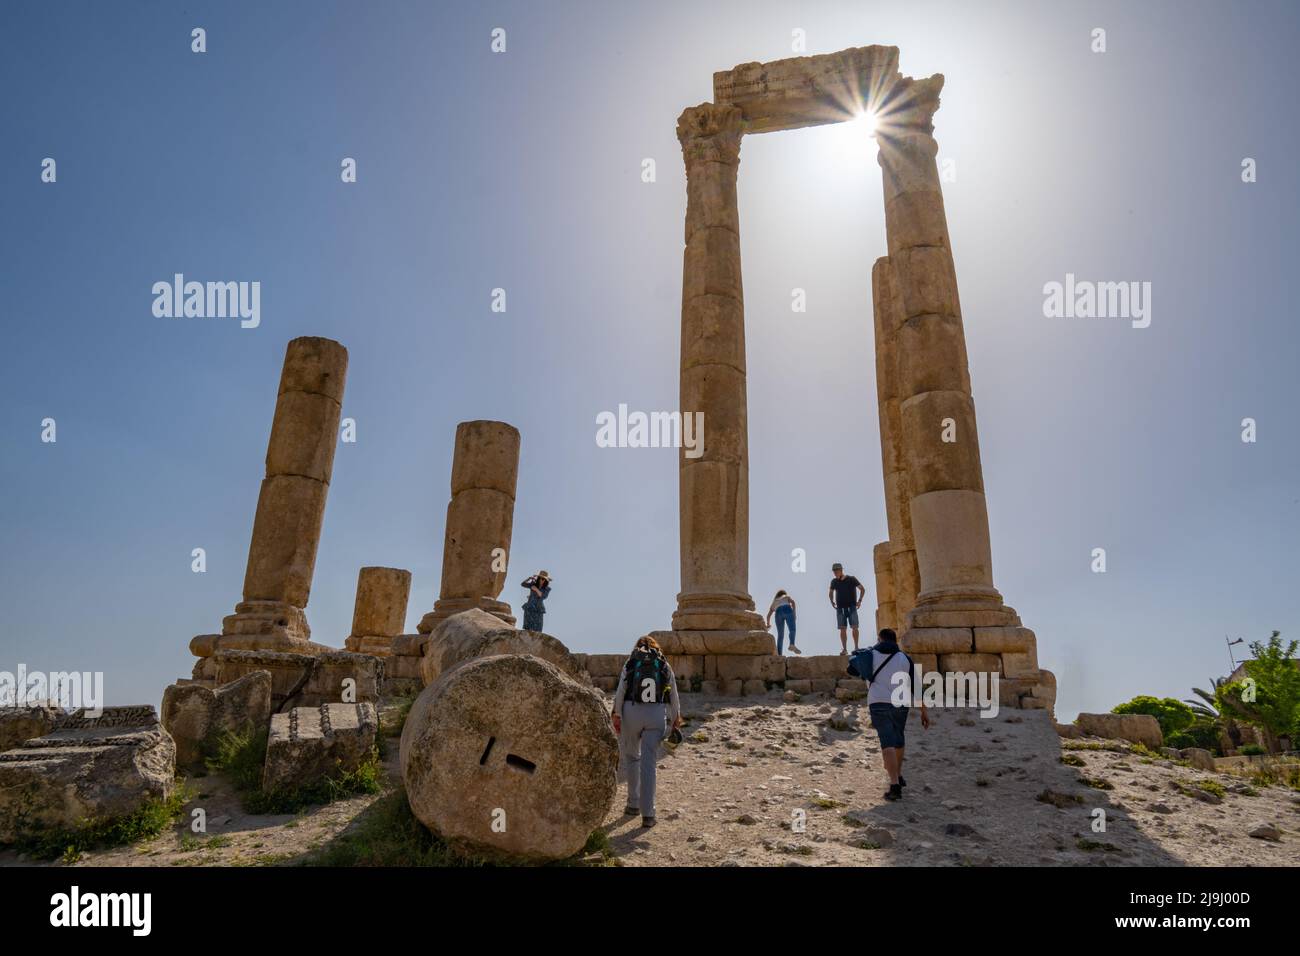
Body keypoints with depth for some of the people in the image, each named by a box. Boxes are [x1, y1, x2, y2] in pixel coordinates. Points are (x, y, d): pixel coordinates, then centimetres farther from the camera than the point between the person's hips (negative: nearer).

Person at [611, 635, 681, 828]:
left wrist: (616, 714, -3)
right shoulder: (664, 664, 13)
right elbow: (674, 694, 14)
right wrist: (675, 718, 24)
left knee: (631, 756, 19)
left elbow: (620, 690, -1)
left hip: (631, 711, 0)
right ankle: (648, 814, -4)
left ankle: (633, 803, 25)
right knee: (648, 763, 1)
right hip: (657, 714, 0)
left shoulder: (630, 663, 9)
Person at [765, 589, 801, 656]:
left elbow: (768, 615, 30)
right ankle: (792, 645, -34)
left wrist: (768, 624, 43)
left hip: (778, 612, 2)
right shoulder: (787, 597, 34)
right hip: (787, 609, -2)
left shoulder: (774, 601, 38)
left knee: (780, 634, 6)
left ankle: (779, 653, -6)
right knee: (792, 630, -6)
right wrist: (794, 612, 7)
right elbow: (792, 601, 9)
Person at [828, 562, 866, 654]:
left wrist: (859, 600, -5)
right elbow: (831, 592, 26)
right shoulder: (834, 581, 7)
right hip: (840, 608, 3)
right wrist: (832, 602, 17)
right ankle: (844, 649, 1)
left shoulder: (851, 579, -3)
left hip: (851, 607, -3)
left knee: (854, 627, -11)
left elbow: (862, 589, 1)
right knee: (842, 629, -2)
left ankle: (856, 647, -3)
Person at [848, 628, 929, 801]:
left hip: (878, 704, -2)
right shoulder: (904, 658, 5)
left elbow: (852, 669, 19)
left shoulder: (870, 655, 5)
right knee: (898, 739, 24)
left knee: (888, 744, -6)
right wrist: (924, 710, 5)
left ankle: (895, 786, -19)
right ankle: (898, 776, 39)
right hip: (900, 704, 2)